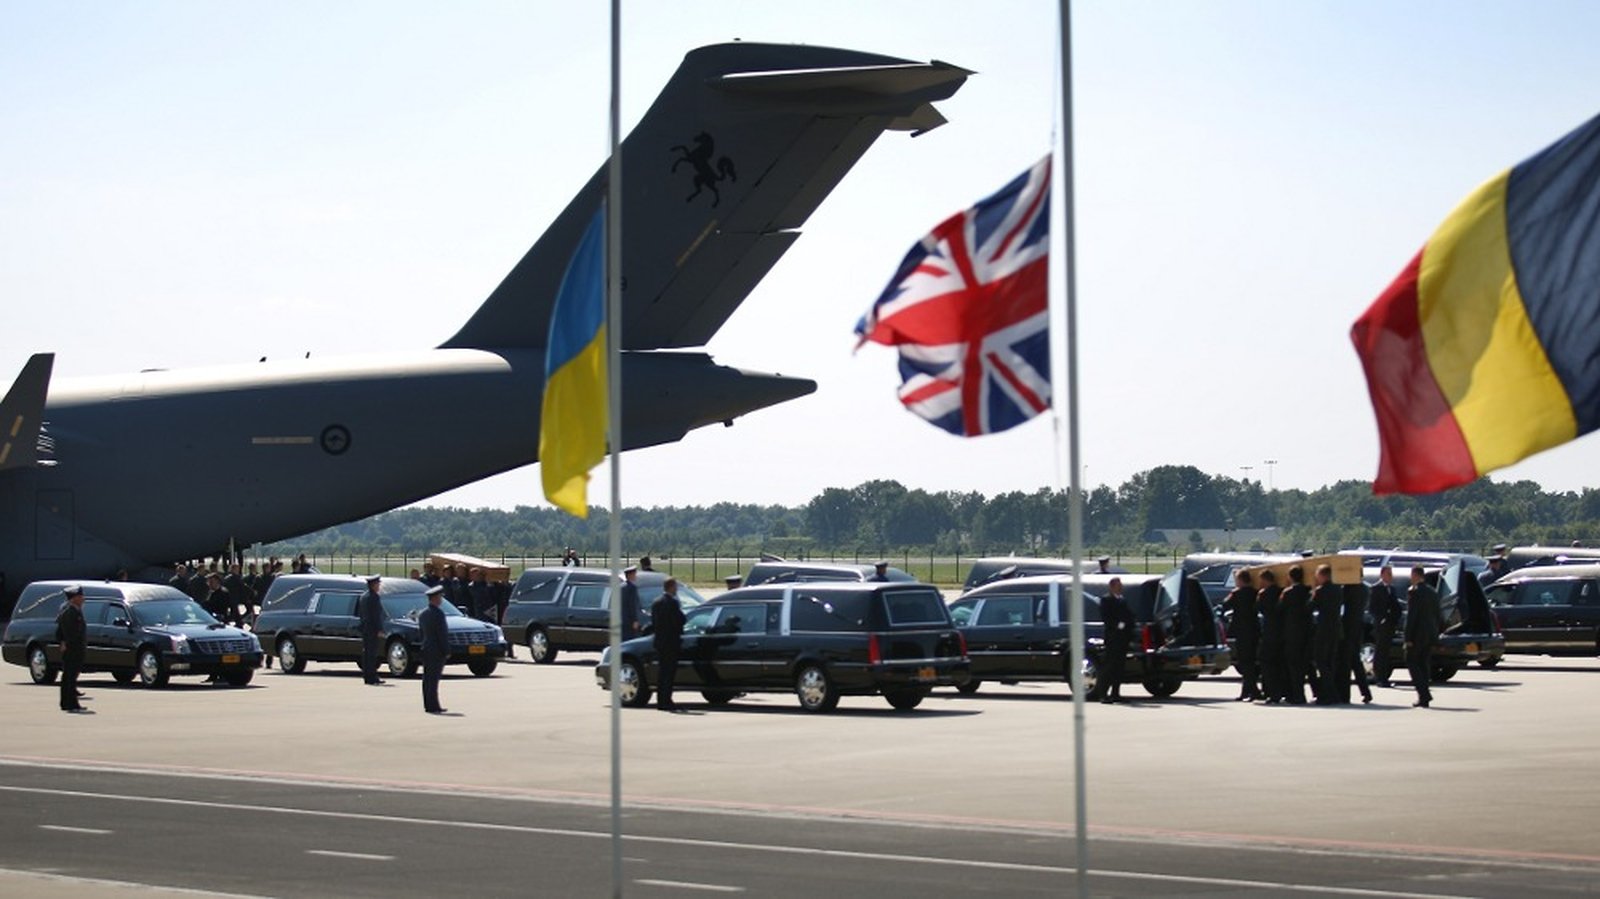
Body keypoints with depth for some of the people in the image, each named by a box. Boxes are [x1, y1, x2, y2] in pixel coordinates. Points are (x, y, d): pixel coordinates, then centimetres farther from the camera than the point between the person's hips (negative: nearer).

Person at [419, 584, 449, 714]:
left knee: (427, 679, 10)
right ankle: (432, 707, -8)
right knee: (433, 679, -8)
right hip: (437, 651, -9)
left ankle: (428, 705, 14)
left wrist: (424, 646, 19)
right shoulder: (438, 613, -16)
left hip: (426, 650, 9)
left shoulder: (423, 614, 11)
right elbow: (442, 634, -17)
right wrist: (446, 651, -13)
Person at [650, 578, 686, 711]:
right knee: (669, 673, -5)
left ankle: (660, 701, 16)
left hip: (659, 641, 8)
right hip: (671, 642, -8)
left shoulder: (656, 602, 10)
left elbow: (653, 622, 13)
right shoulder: (672, 602, -15)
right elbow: (679, 620, -17)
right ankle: (666, 701, -7)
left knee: (663, 672, 14)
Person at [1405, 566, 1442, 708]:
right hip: (1430, 635, 7)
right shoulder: (1432, 592, 12)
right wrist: (1436, 634, 18)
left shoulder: (1414, 592, -13)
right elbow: (1437, 616, 14)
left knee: (1412, 662, 1)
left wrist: (1408, 637, -15)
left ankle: (1424, 693, -13)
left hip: (1417, 634, -7)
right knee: (1424, 664, 12)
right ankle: (1423, 697, 10)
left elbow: (1411, 616, -17)